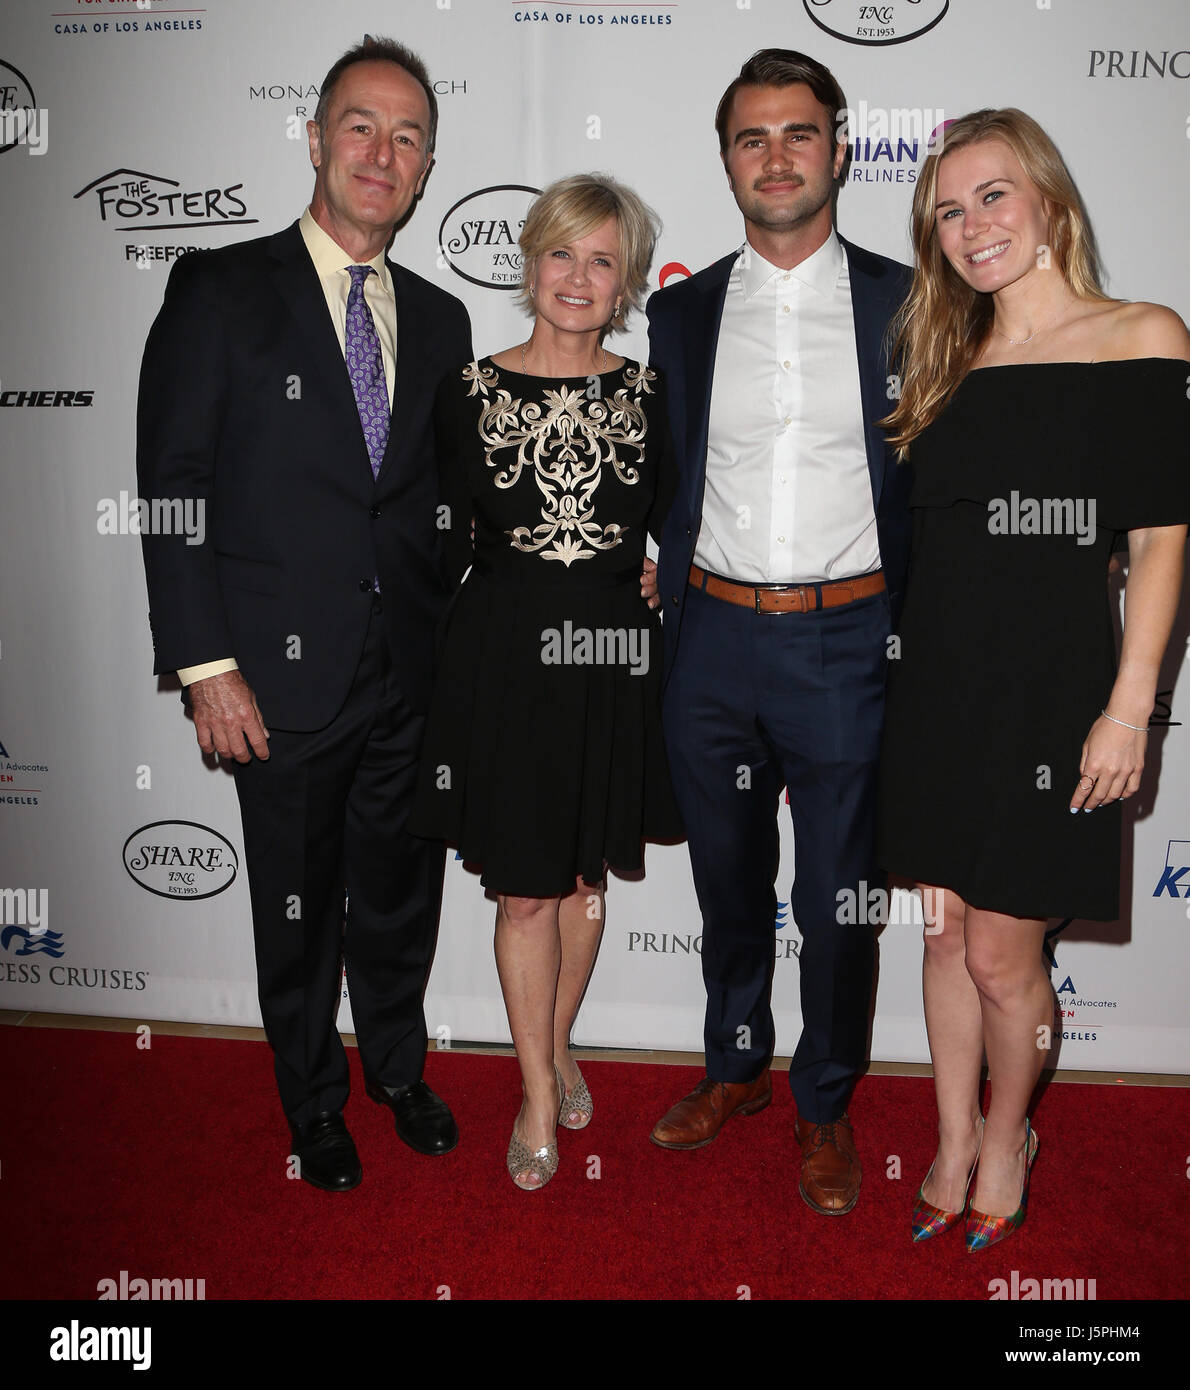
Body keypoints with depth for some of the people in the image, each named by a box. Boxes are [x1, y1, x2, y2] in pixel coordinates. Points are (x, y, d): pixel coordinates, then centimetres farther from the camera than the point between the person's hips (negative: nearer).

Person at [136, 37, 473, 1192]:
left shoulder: (440, 320, 9)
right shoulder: (220, 291, -4)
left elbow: (443, 501, 11)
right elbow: (170, 487, -8)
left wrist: (454, 648, 5)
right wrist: (207, 666, -13)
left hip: (413, 674, 4)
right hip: (283, 674, -3)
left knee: (401, 896, 18)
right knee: (298, 907, 13)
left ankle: (399, 1070, 43)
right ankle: (313, 1100, 38)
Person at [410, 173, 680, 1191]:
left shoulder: (647, 393, 3)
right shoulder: (470, 392, -1)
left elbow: (668, 526, 9)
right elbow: (448, 543, 2)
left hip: (609, 659, 2)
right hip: (502, 657, -1)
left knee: (585, 875, 15)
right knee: (523, 889, 5)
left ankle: (559, 1045, 39)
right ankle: (539, 1096, 24)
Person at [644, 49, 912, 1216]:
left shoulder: (901, 303, 2)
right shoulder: (680, 312, 8)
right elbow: (672, 481, 12)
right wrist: (666, 593, 6)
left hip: (846, 643, -2)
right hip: (713, 639, 2)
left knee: (837, 899, 9)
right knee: (728, 882, 17)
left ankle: (825, 1108, 32)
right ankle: (735, 1066, 40)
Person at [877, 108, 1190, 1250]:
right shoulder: (950, 366, 11)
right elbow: (925, 534, 13)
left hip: (1049, 686, -4)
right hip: (933, 683, 5)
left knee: (1002, 953, 4)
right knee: (947, 934, 13)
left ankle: (1007, 1138, 33)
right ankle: (954, 1143, 33)